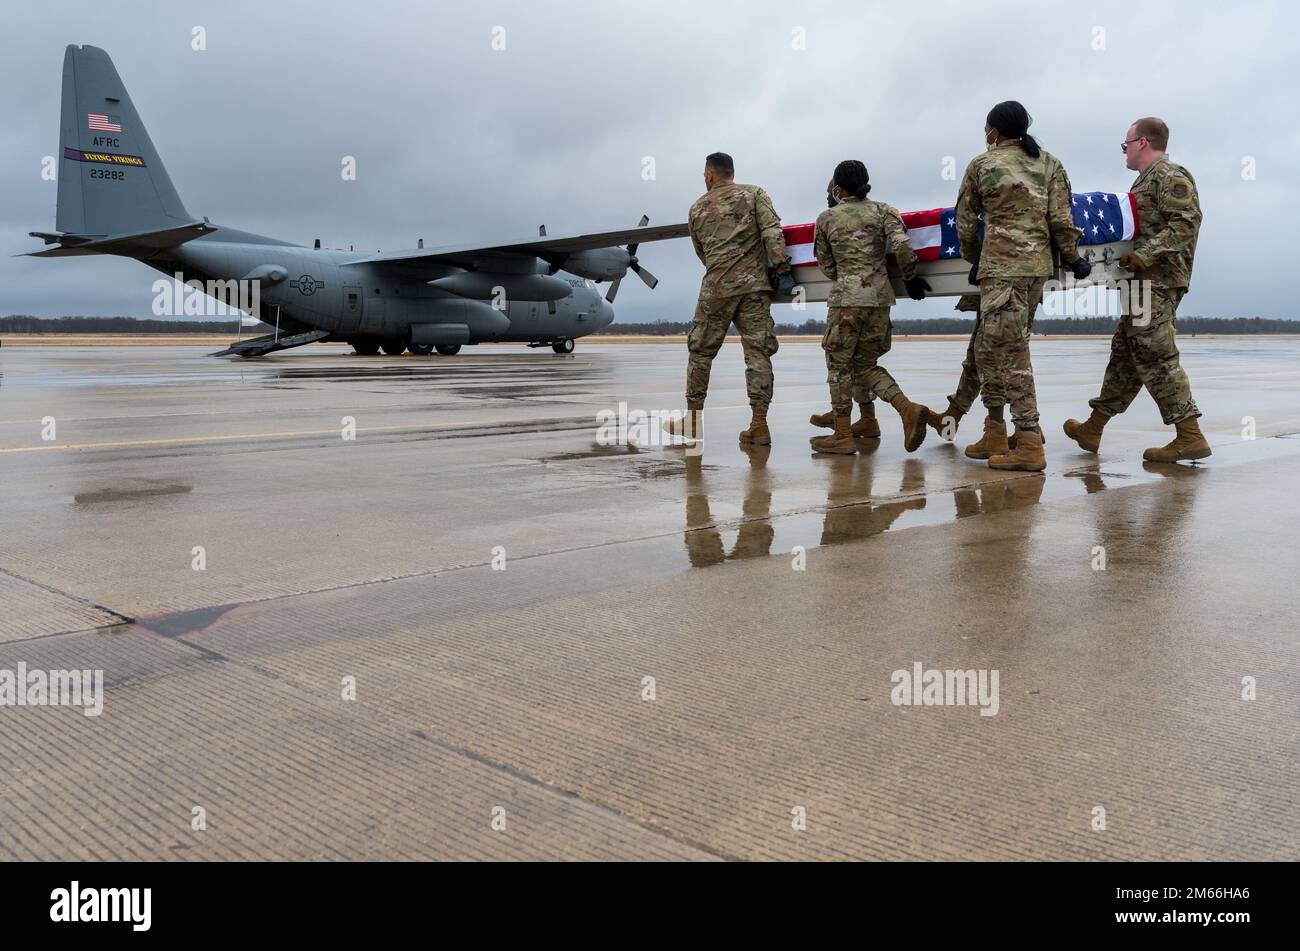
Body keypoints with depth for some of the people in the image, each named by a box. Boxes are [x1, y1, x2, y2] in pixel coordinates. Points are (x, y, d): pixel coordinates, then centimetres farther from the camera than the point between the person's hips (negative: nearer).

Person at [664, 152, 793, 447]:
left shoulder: (697, 209, 14)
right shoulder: (754, 194, 8)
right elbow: (772, 232, -6)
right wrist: (783, 270, -6)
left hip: (716, 287, 0)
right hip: (754, 284, 0)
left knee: (701, 351, 11)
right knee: (757, 353, 1)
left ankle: (693, 419, 16)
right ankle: (759, 425, -3)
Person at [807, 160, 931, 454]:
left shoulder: (826, 219, 5)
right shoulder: (882, 211, 7)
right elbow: (901, 245, -9)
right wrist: (911, 278, 4)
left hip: (846, 296, -4)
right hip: (881, 295, 4)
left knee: (838, 363, 4)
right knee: (864, 363, 14)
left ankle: (842, 435, 2)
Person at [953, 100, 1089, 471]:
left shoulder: (981, 165, 3)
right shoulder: (1050, 164, 12)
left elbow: (965, 222, 9)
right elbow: (1060, 219, 4)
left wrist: (974, 261, 23)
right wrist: (1073, 259, 16)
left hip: (1001, 266, -6)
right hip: (1038, 265, 6)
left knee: (1010, 352, -7)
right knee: (988, 347, 15)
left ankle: (1029, 446, -12)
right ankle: (995, 434, 17)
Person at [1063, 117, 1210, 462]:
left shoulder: (1170, 176, -7)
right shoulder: (1148, 179, 24)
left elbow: (1186, 223, -18)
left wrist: (1145, 254, -24)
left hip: (1157, 280, -11)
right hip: (1146, 280, 11)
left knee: (1155, 357, -13)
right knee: (1125, 353, 13)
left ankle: (1190, 437, -12)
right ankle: (1092, 429, 20)